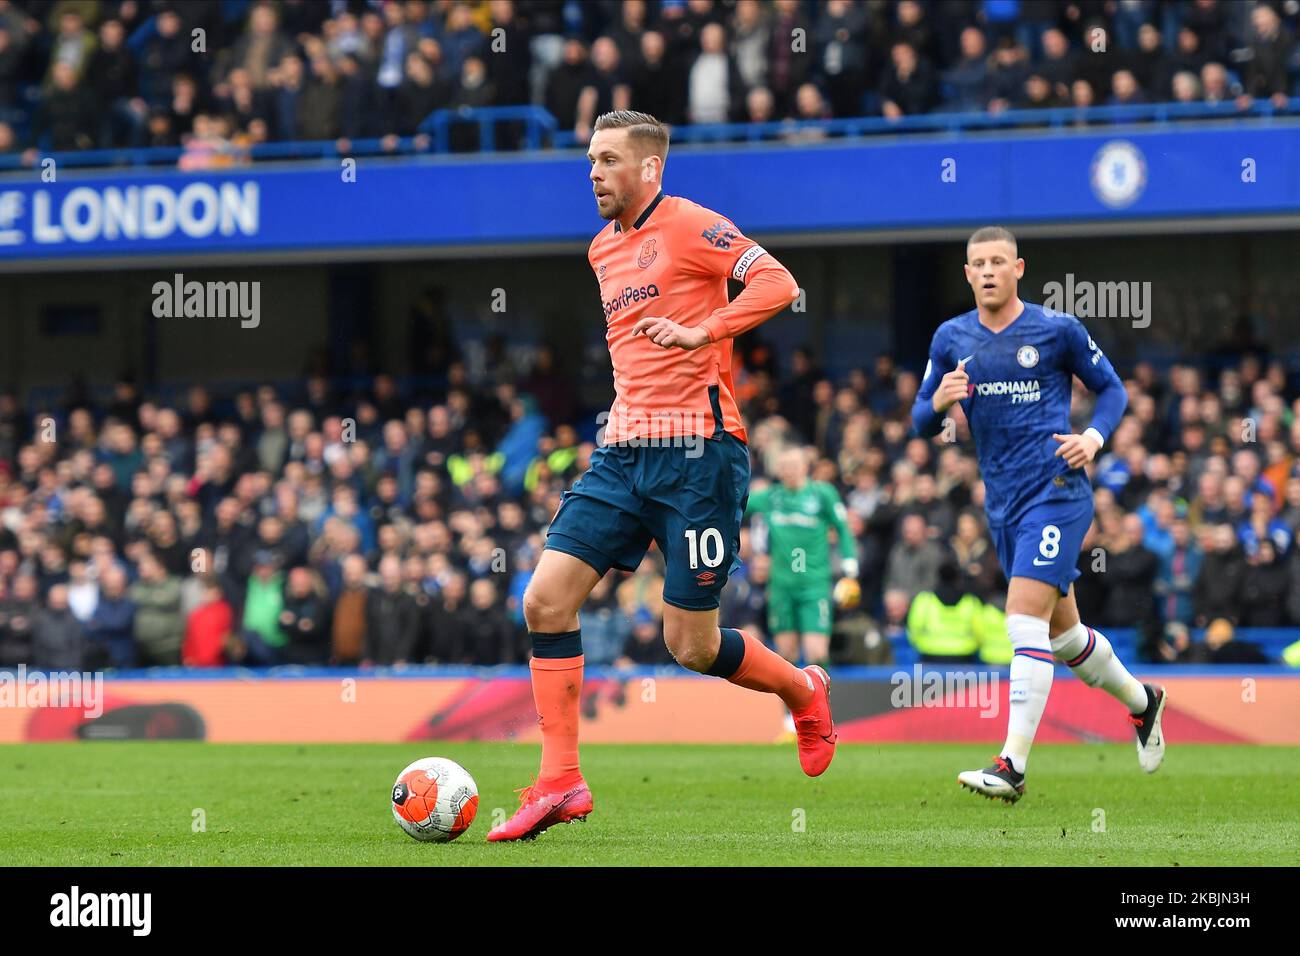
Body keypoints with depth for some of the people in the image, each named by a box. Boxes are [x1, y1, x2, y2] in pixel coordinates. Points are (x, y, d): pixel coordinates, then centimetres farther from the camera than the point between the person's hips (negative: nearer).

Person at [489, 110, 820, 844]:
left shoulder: (689, 226, -6)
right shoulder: (603, 251, 18)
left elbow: (778, 284, -17)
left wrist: (703, 331, -27)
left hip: (698, 452, -7)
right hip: (625, 453, 7)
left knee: (692, 646, -3)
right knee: (546, 599, -7)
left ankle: (803, 690, 27)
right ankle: (561, 782, -3)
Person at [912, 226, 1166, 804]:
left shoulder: (1058, 331, -3)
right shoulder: (951, 339, 8)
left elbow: (1112, 389, 8)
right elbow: (921, 424, 12)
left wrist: (1095, 435, -11)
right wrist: (938, 402, -11)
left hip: (1056, 492, -6)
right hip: (1003, 505, 6)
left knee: (1025, 622, -18)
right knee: (1061, 633, 16)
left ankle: (1013, 766, -22)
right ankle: (1141, 702, 42)